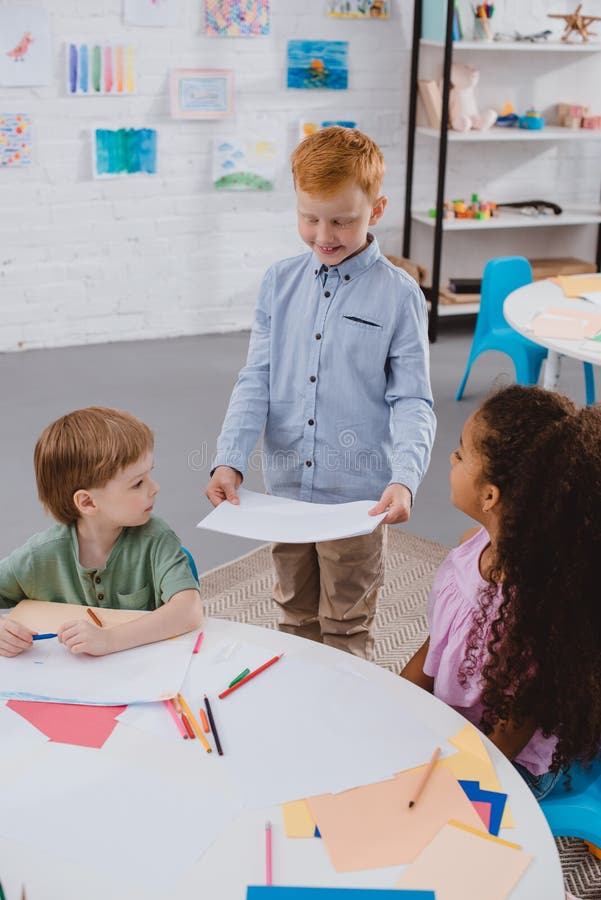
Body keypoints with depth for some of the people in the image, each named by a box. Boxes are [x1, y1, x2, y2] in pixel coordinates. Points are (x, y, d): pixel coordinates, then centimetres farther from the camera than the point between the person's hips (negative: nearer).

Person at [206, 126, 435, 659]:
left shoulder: (398, 295, -9)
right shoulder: (280, 282, 2)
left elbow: (412, 402, -9)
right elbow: (256, 381, 0)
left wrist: (404, 479, -25)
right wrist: (230, 460, -13)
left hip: (358, 496, -4)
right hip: (286, 490, 4)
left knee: (347, 632, 12)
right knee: (296, 618, 21)